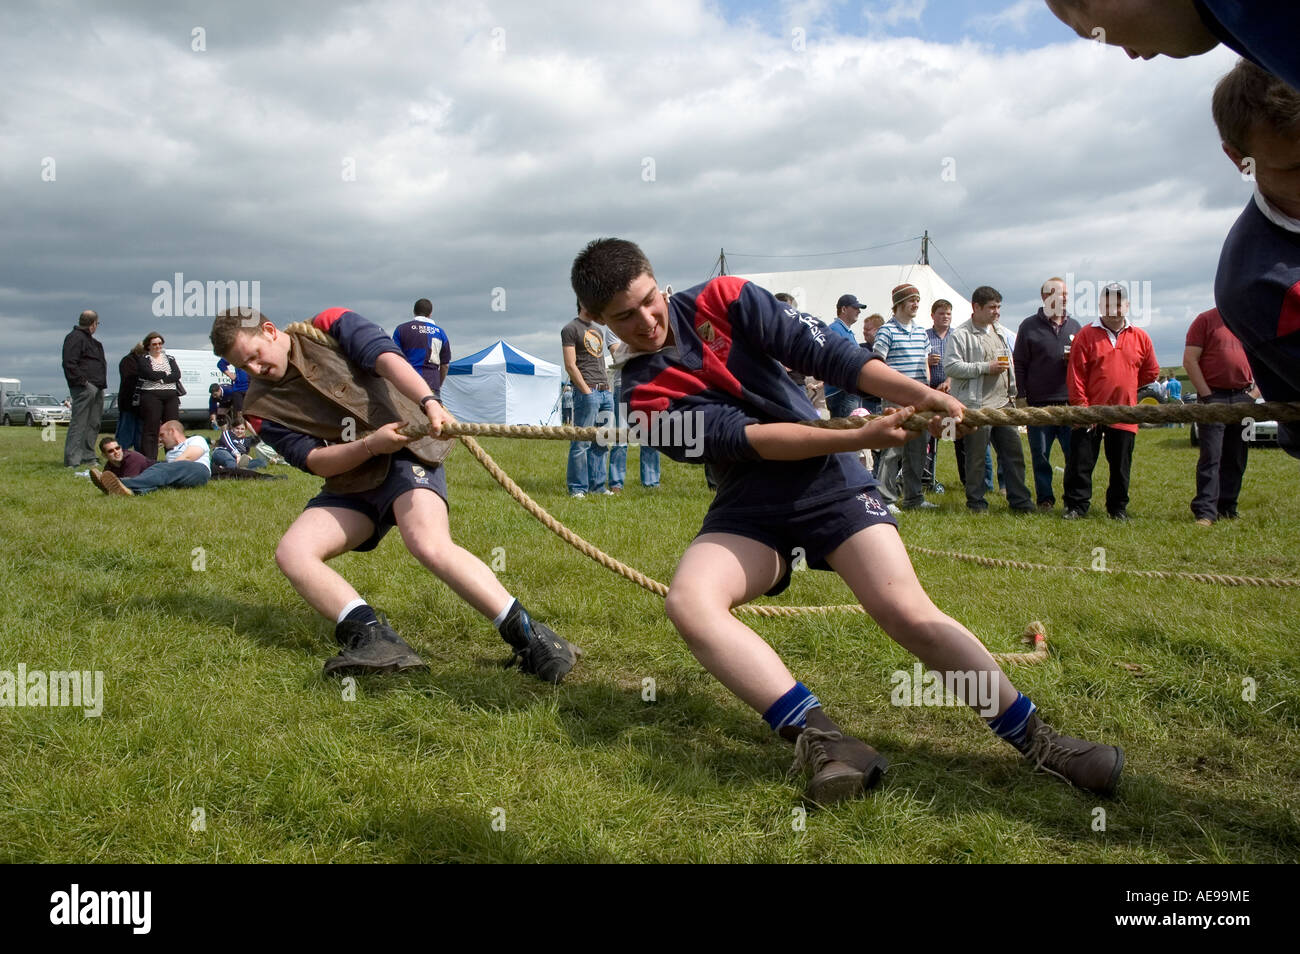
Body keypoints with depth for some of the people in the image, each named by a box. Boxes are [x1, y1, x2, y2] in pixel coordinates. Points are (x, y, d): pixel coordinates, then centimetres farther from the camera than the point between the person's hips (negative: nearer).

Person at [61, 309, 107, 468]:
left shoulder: (91, 340, 24)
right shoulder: (75, 337, -8)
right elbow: (69, 363, -17)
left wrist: (102, 382, 21)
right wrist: (82, 381, -21)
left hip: (97, 388, 10)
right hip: (85, 388, -10)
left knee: (94, 423, 12)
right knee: (79, 423, -10)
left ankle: (88, 455, 19)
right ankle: (72, 459, -11)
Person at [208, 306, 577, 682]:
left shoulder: (330, 326, 0)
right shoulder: (262, 407, 7)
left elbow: (386, 358, -16)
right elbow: (314, 461, -3)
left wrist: (428, 402, -35)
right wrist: (370, 445, -22)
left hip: (406, 454, -5)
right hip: (349, 483, 6)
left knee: (430, 545, -30)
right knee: (291, 552, -16)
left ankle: (530, 637, -27)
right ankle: (375, 639, -28)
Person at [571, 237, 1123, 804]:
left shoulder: (721, 300, -1)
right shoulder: (644, 395, -4)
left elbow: (819, 353, -8)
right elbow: (743, 437, -16)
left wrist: (918, 393, -22)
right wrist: (858, 437, -26)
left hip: (826, 477, 0)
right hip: (749, 506, 1)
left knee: (906, 611, -17)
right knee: (688, 601, -27)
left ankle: (1038, 742, -4)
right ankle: (824, 743, -29)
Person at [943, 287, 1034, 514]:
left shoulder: (1000, 332, 18)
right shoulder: (960, 335, -7)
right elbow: (951, 366, -17)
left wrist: (1012, 392, 20)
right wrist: (986, 368, -16)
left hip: (1003, 404, 7)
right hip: (976, 406, -7)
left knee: (1014, 452, 7)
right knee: (977, 456, -1)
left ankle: (1020, 501, 14)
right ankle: (976, 502, 11)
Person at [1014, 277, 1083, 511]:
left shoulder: (1074, 326, 14)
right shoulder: (1030, 326, 4)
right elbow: (1019, 364, 3)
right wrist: (1021, 396, -4)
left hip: (1069, 403, 2)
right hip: (1039, 403, -2)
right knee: (1040, 455, 3)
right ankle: (1045, 498, 13)